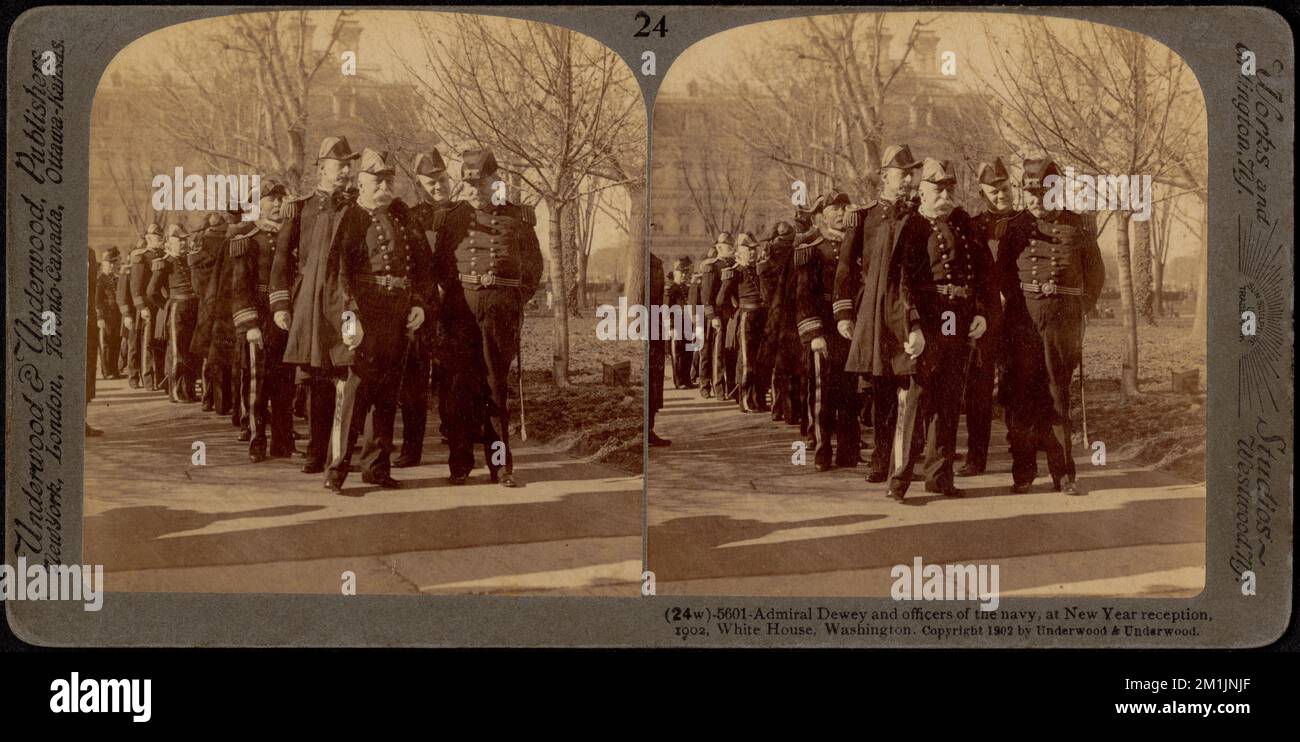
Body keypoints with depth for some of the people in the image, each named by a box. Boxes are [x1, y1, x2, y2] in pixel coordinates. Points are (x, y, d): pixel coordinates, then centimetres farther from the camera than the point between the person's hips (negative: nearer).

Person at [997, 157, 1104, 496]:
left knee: (1058, 396, 3)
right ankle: (1023, 473, 7)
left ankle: (1063, 474, 8)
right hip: (1023, 321, 0)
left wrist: (1081, 308, 10)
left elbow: (1095, 273, 14)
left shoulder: (1079, 226, 4)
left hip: (1065, 318, 0)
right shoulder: (1016, 227, 5)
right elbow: (1002, 273, 15)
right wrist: (1020, 302, 9)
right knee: (1020, 396, -1)